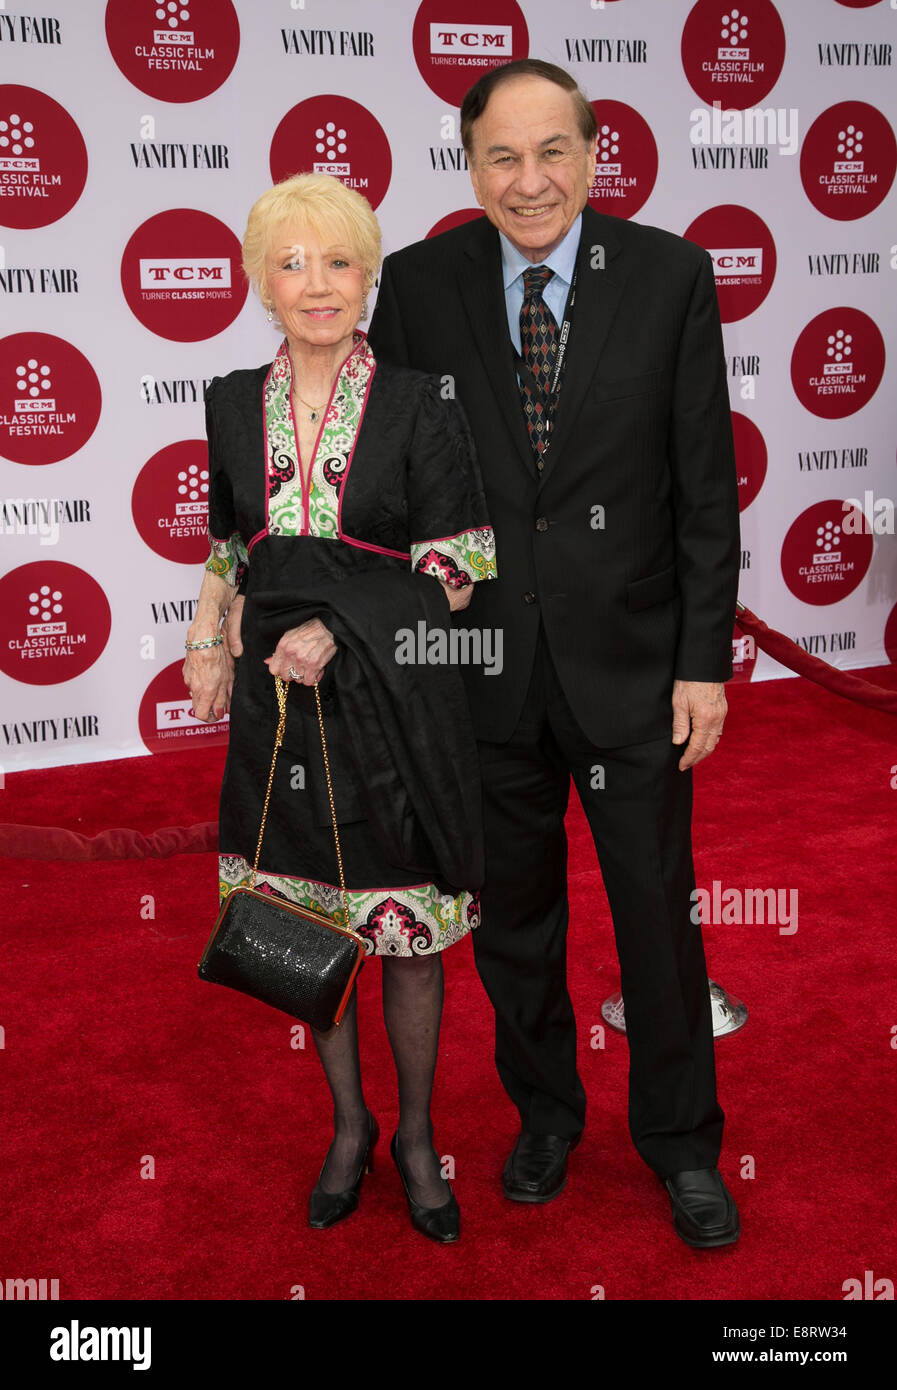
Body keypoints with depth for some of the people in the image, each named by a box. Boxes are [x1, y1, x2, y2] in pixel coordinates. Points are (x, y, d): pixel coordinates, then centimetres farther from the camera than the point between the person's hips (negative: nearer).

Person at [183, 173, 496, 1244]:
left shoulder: (417, 403, -7)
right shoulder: (236, 403, 5)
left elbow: (459, 570, -7)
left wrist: (340, 631, -16)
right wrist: (208, 648, 2)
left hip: (393, 705, -3)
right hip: (277, 700, 3)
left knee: (408, 935, 7)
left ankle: (416, 1137, 31)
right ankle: (347, 1126, 35)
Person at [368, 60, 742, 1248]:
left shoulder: (670, 274, -5)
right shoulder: (419, 284, -3)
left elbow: (707, 483, -4)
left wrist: (705, 660, -7)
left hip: (629, 659, -1)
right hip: (484, 662, 1)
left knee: (659, 915, 12)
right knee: (513, 917, 17)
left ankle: (681, 1139, 35)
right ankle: (545, 1112, 41)